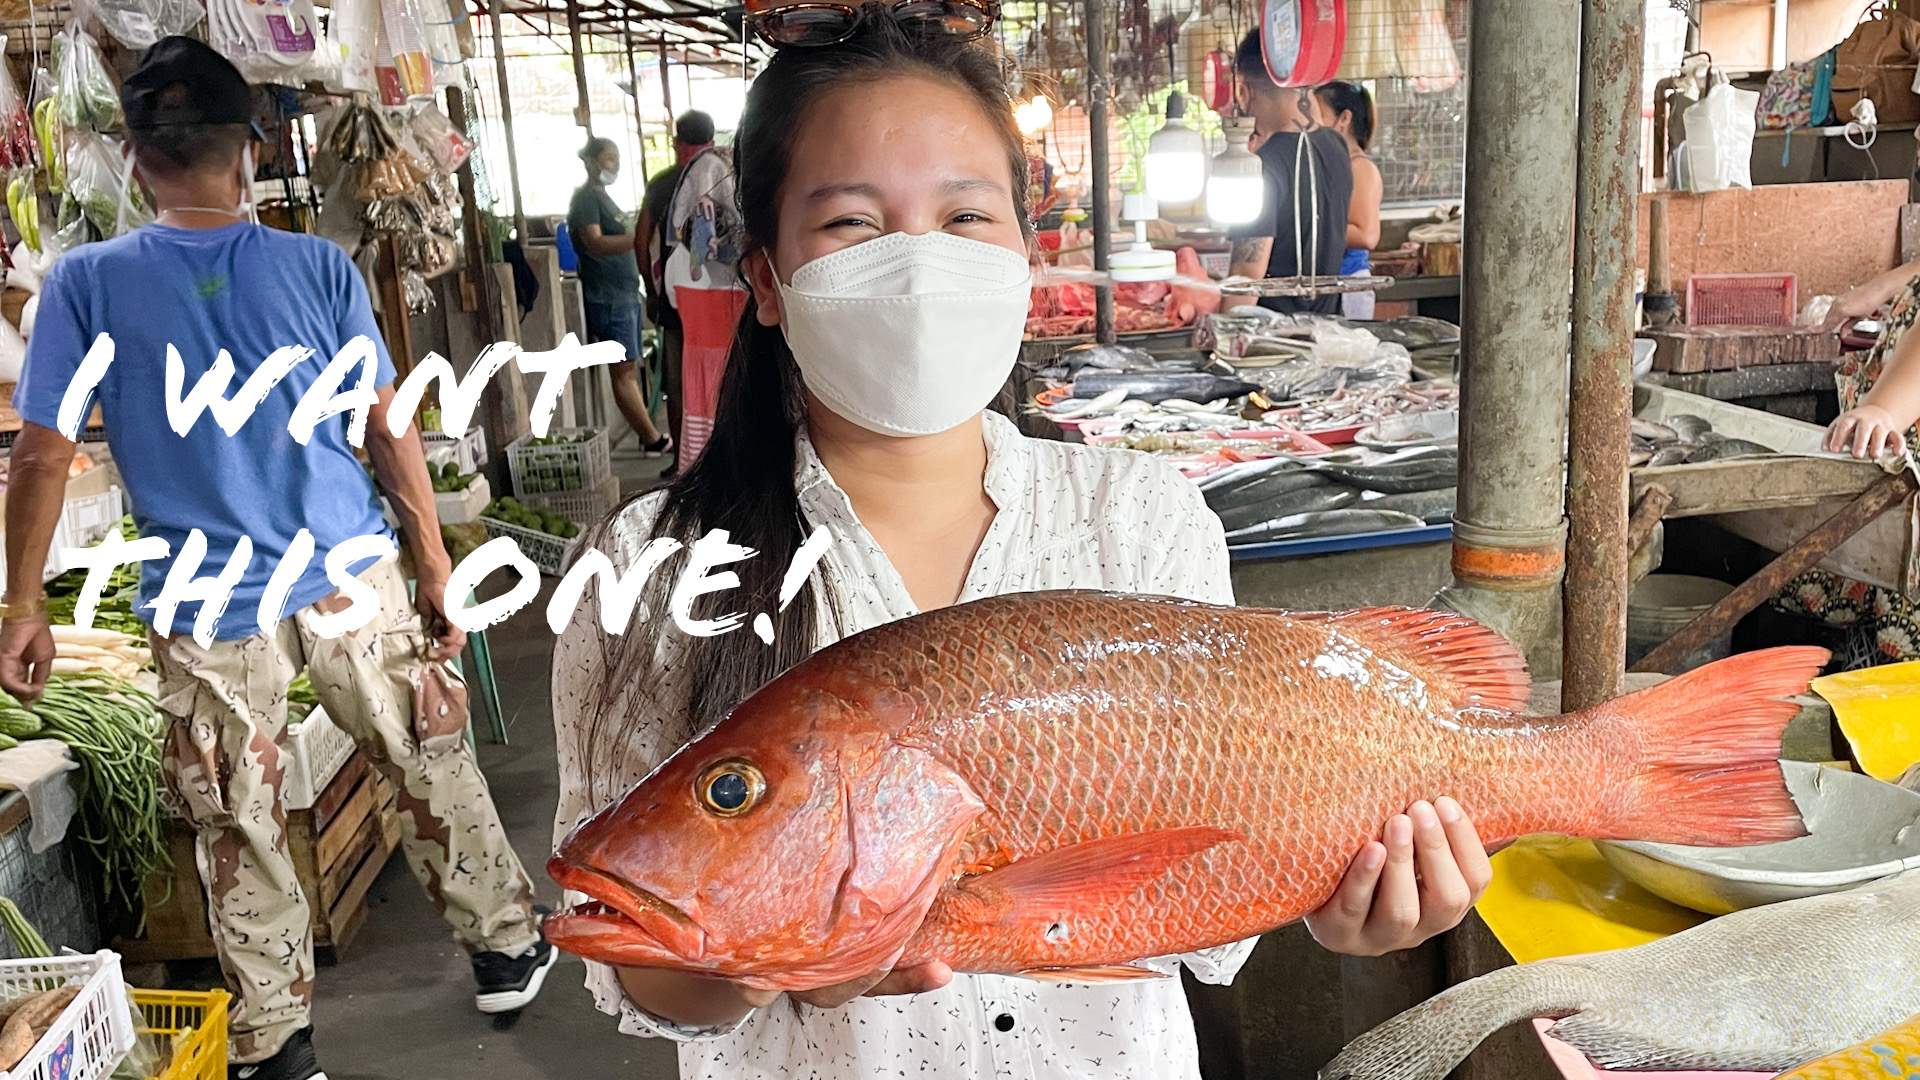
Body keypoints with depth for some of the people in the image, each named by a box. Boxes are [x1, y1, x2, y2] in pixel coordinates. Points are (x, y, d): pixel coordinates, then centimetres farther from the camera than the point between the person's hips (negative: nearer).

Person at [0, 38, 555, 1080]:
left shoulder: (86, 281, -3)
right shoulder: (319, 267, -3)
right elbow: (392, 434, -2)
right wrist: (436, 577, 6)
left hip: (205, 609, 0)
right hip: (351, 580, 1)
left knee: (238, 831, 14)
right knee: (428, 767, 17)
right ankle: (507, 948, 31)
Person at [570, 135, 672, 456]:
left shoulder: (602, 197, 19)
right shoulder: (585, 197, -10)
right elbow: (595, 244, -24)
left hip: (625, 294, 10)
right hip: (608, 297, -10)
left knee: (630, 369, 10)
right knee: (623, 371, -5)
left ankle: (648, 435, 14)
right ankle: (653, 439, -5)